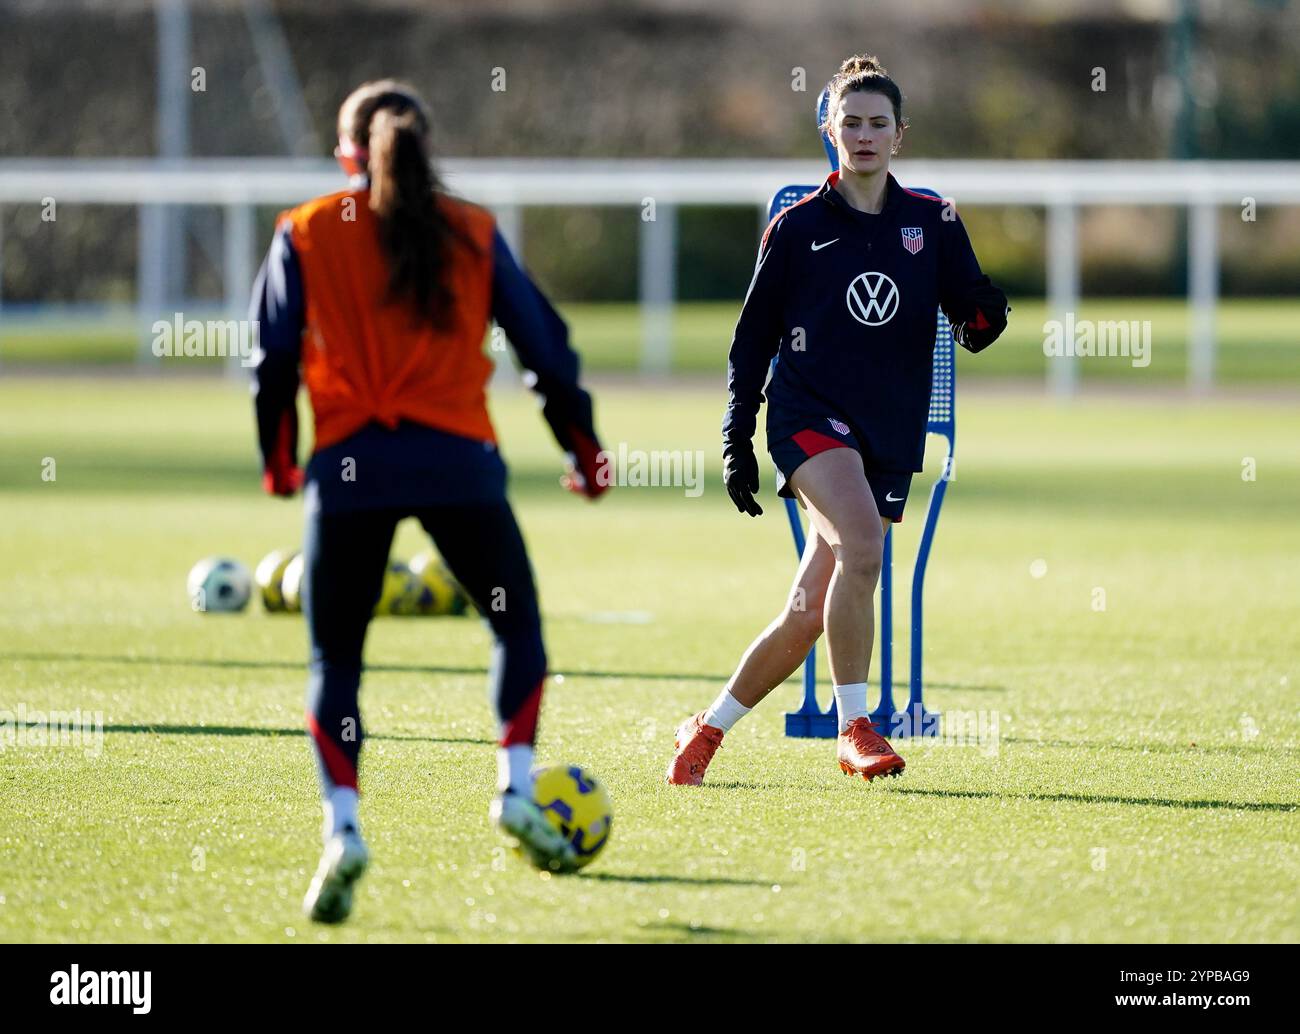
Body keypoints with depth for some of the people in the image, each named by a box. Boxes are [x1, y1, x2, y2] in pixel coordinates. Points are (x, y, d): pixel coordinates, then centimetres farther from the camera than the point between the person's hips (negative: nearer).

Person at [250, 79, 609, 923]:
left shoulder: (305, 234, 8)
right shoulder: (472, 232, 10)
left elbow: (273, 355, 5)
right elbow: (544, 341, 12)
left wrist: (278, 458, 18)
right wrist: (582, 444, 22)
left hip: (349, 466, 0)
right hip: (458, 459, 0)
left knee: (335, 658, 6)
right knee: (518, 625, 17)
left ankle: (342, 827, -12)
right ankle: (517, 789, 0)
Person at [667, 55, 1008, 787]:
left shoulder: (934, 223, 9)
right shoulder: (798, 227, 4)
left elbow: (970, 326, 6)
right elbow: (753, 338, 9)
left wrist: (985, 314, -18)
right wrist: (737, 439, 2)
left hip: (890, 435, 3)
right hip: (809, 416, -3)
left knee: (810, 615, 2)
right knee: (861, 542, -31)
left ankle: (709, 730, 21)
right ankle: (855, 727, -24)